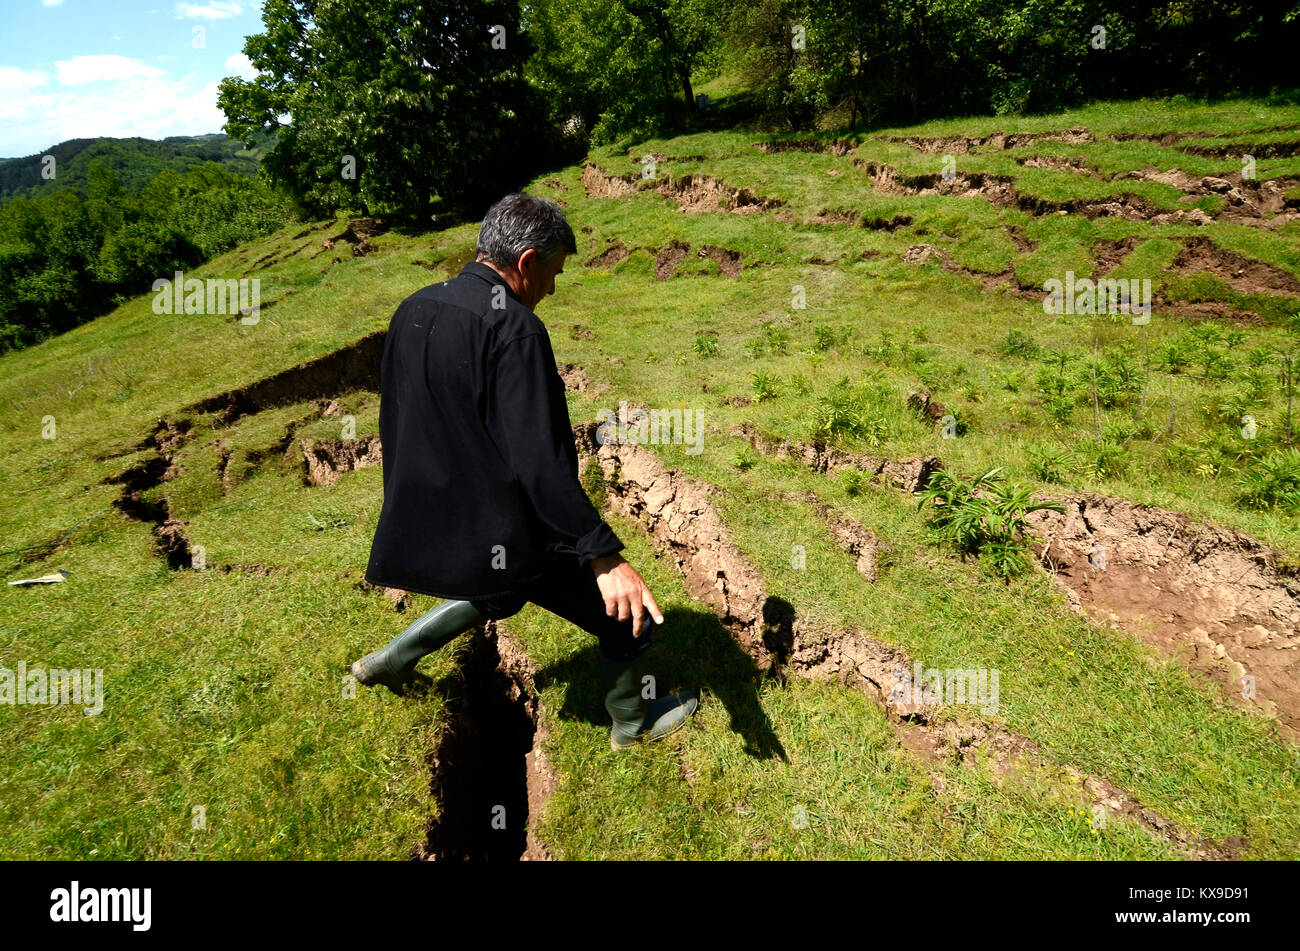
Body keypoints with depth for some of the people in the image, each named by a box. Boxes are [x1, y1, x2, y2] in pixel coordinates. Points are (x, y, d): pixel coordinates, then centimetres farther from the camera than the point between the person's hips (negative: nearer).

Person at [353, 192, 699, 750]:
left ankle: (389, 662, 42)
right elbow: (540, 462, -28)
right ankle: (632, 723, 33)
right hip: (504, 537, -8)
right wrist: (606, 557, -25)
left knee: (495, 594, 38)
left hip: (428, 526, 8)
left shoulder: (413, 310, 3)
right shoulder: (514, 329, -22)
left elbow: (394, 422, 14)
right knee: (627, 615, 12)